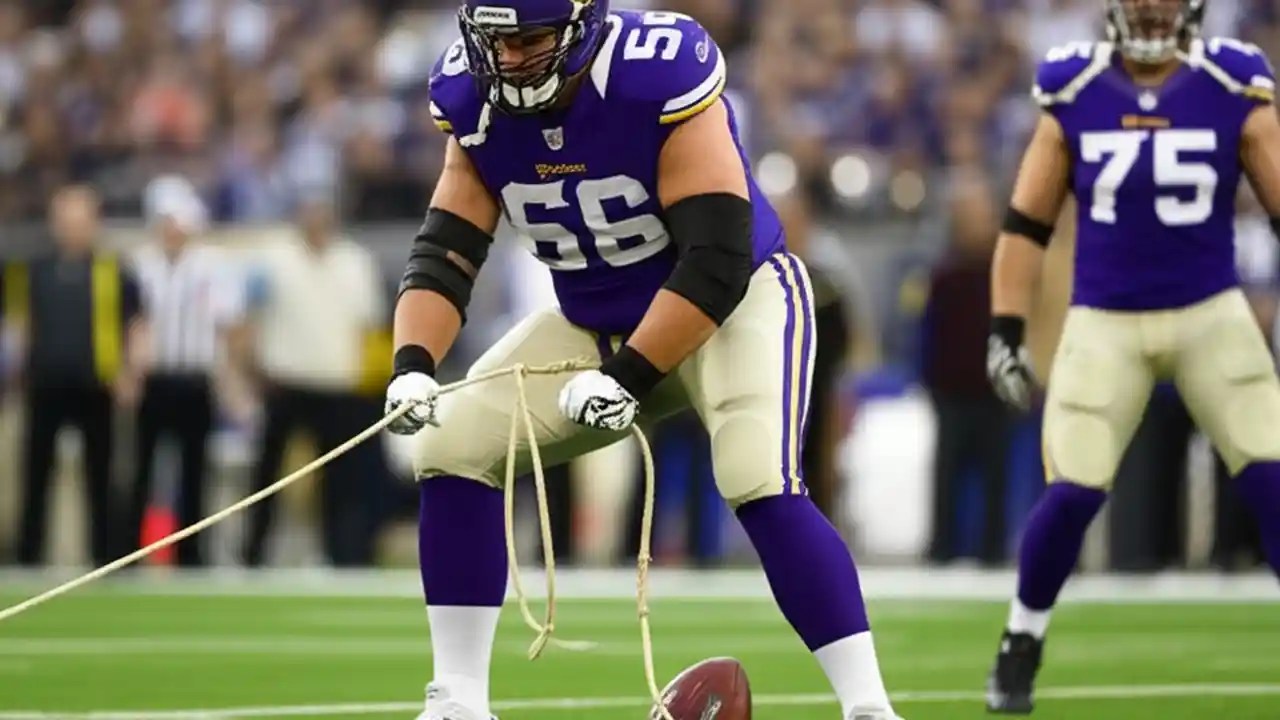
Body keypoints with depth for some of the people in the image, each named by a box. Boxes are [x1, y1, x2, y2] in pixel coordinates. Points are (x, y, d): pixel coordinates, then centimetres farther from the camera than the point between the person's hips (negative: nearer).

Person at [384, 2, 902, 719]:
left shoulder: (658, 75, -29)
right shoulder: (475, 102, -11)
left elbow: (719, 259, -30)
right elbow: (445, 252, -7)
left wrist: (627, 380, -32)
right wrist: (414, 365, -25)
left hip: (737, 300, -6)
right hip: (595, 323, 6)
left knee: (761, 483, -28)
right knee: (453, 446, -7)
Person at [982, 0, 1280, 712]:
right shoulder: (1074, 93, -3)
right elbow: (1027, 224, 4)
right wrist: (1006, 331, -1)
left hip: (1212, 316, 0)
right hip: (1104, 325, 0)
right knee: (1073, 491, -8)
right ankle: (1022, 645, 16)